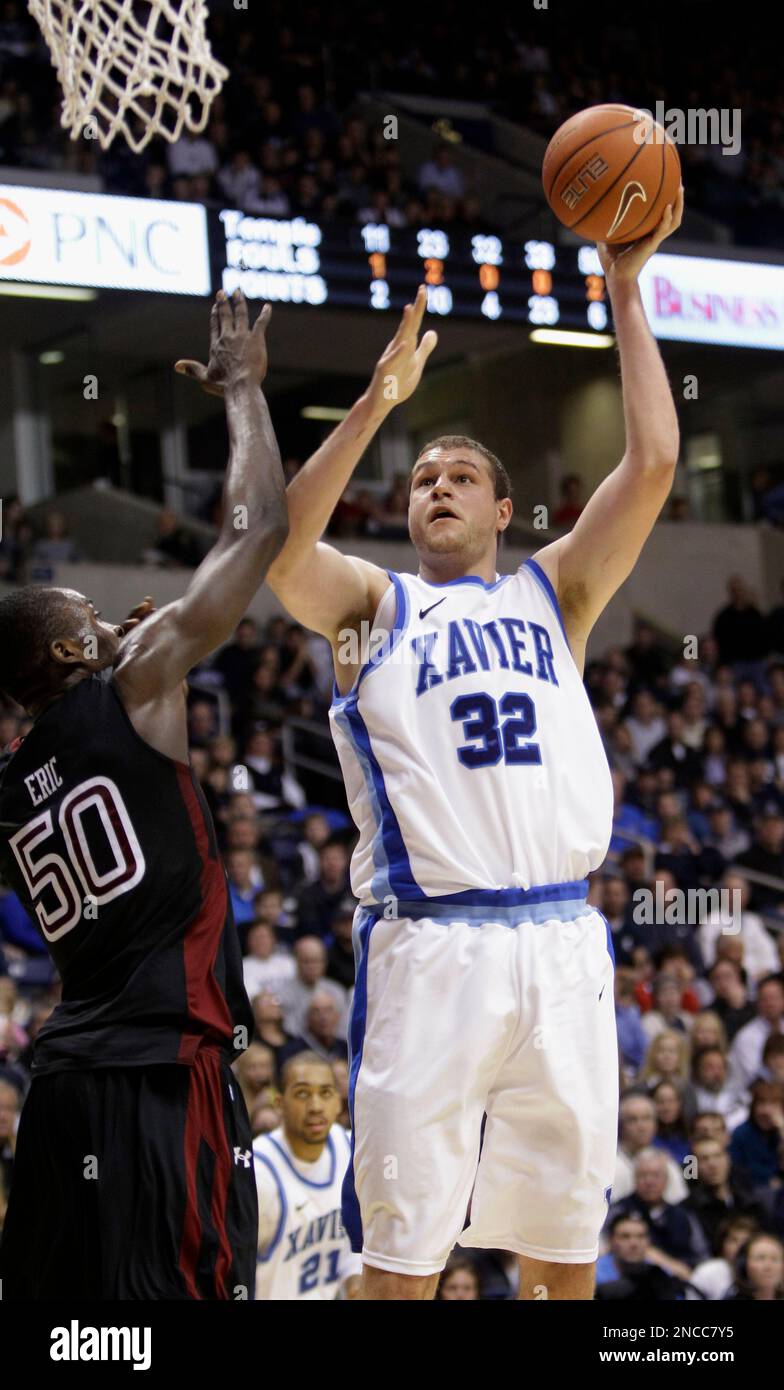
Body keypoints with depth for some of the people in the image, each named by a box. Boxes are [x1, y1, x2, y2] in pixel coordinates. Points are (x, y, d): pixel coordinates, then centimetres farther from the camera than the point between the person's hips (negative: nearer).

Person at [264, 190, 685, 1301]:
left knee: (564, 1248, 7)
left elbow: (653, 465, 7)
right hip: (429, 946, -2)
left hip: (562, 939, 2)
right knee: (403, 1247, -3)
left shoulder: (554, 594, 19)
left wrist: (626, 295, 4)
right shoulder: (374, 605, 13)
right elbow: (281, 549, -9)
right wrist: (377, 404, -15)